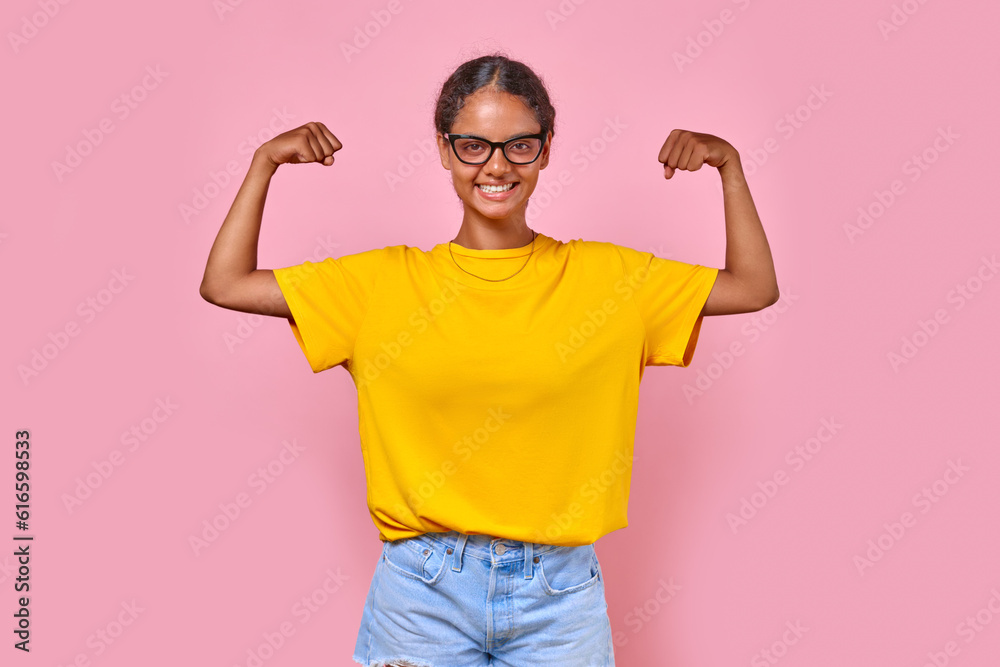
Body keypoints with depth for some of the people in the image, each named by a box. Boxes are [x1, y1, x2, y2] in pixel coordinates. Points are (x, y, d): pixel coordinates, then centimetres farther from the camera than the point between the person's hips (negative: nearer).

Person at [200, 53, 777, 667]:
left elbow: (755, 288, 7)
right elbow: (225, 284, 3)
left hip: (558, 595, 1)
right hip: (424, 593, 0)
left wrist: (728, 167, -1)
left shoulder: (606, 277, 1)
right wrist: (265, 163, -1)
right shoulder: (387, 282, 0)